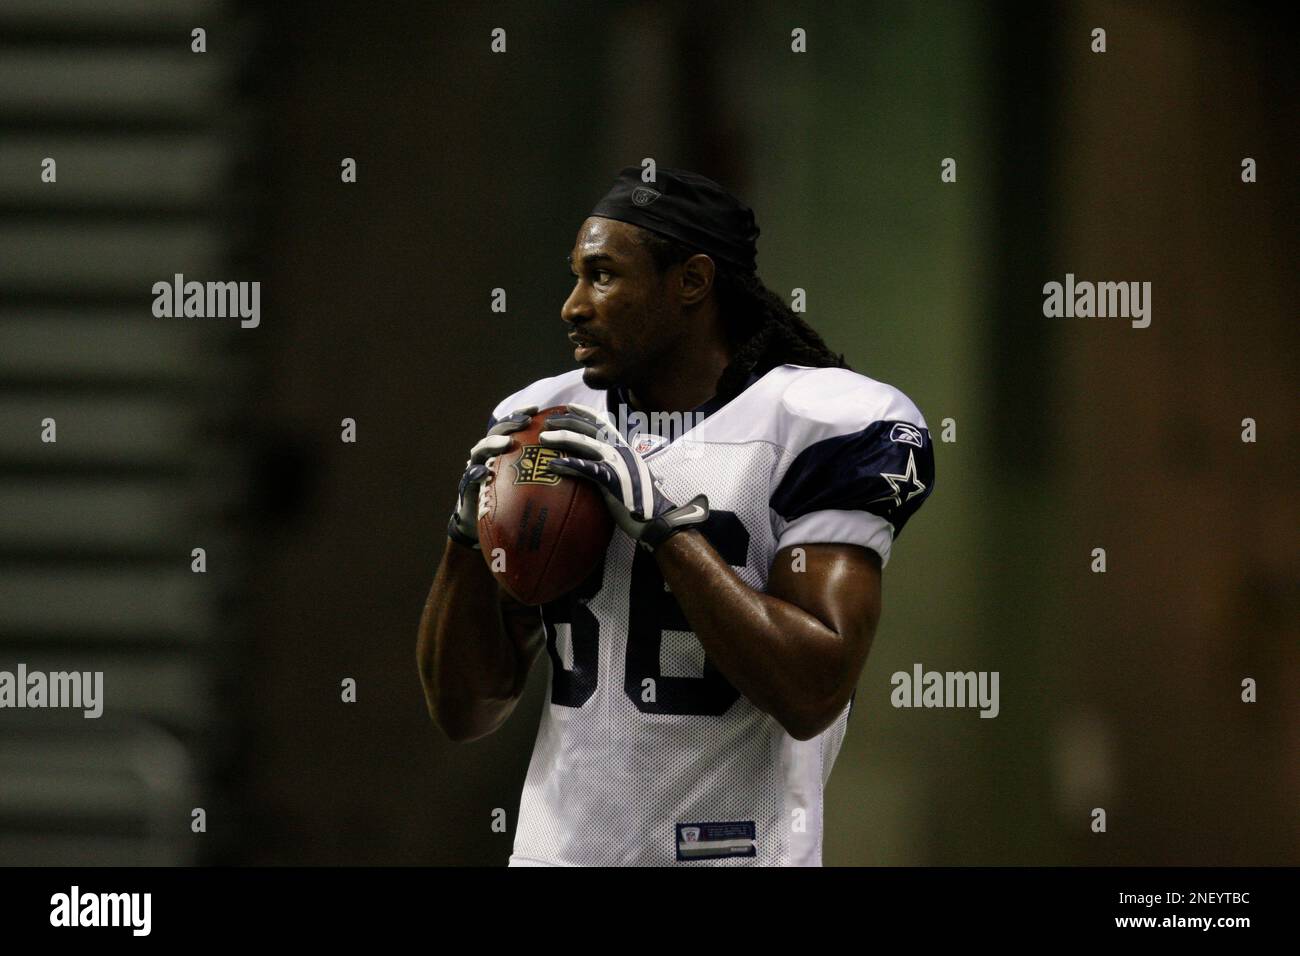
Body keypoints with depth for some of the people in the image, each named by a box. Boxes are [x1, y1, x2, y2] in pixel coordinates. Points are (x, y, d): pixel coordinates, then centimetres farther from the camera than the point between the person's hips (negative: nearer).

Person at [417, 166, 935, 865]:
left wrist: (661, 521, -17)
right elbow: (464, 713, 10)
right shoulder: (541, 426, 8)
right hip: (555, 845, 5)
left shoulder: (815, 426, -7)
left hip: (732, 849, -5)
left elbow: (812, 695, -18)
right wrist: (470, 532, -4)